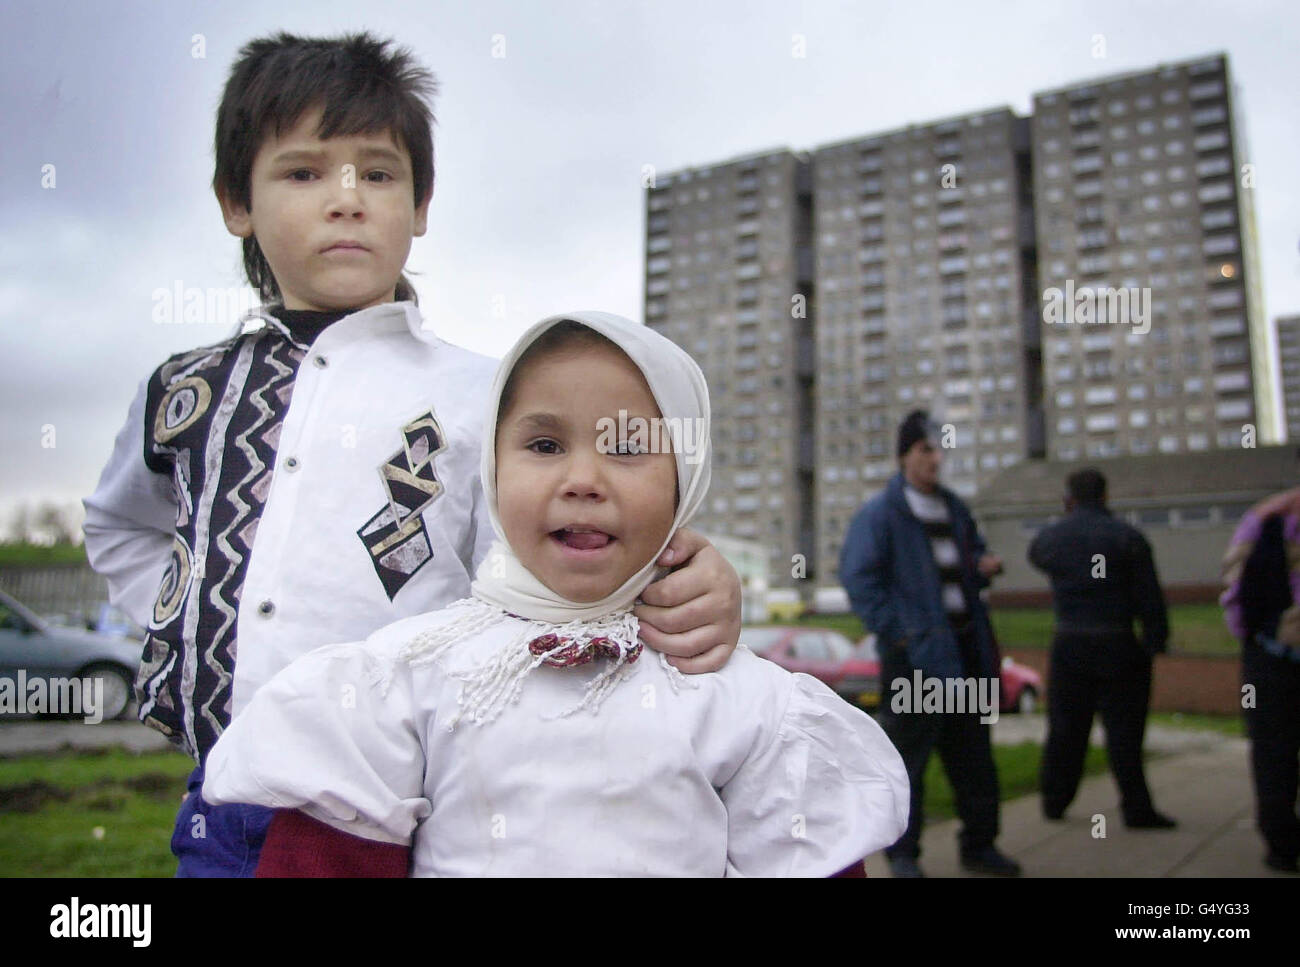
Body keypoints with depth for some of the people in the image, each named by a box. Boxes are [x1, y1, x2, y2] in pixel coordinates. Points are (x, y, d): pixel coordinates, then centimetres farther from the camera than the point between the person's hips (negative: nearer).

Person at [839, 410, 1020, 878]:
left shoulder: (953, 507, 14)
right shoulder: (879, 514, -8)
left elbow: (973, 552, 27)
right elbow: (858, 578, -12)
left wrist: (983, 565, 3)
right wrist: (896, 629, -18)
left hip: (966, 646, 7)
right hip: (915, 651, -7)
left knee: (973, 751, 14)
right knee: (908, 752, 0)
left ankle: (979, 844, 27)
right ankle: (902, 853, 14)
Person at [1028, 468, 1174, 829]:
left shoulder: (1048, 537, 2)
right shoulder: (1127, 537, -6)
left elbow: (1035, 556, 26)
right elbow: (1149, 597, -7)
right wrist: (1155, 642, 0)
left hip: (1068, 646, 3)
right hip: (1117, 646, -3)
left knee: (1065, 729, 12)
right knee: (1123, 731, 2)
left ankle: (1055, 800, 21)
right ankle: (1136, 809, 5)